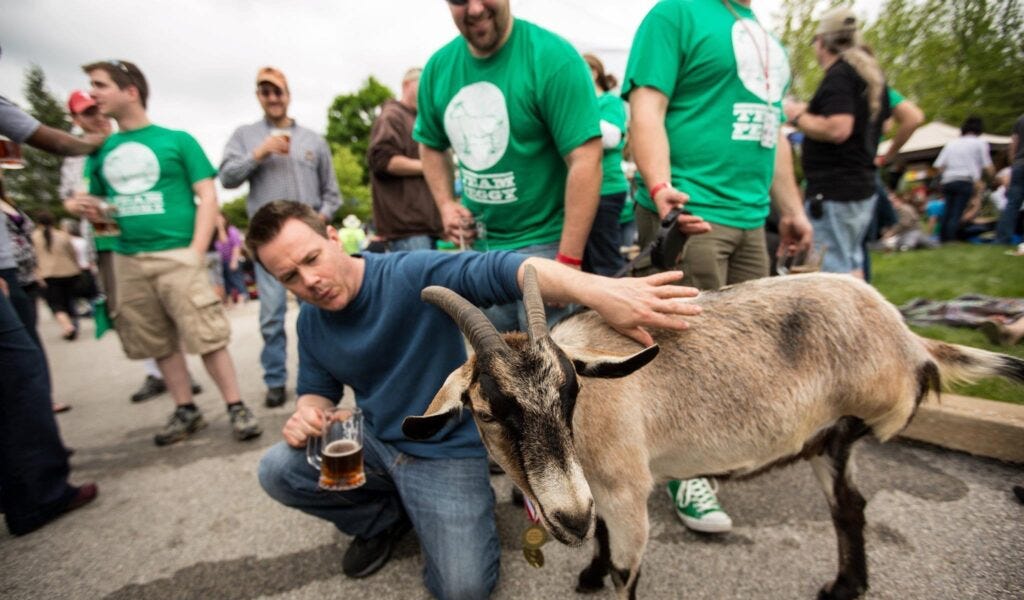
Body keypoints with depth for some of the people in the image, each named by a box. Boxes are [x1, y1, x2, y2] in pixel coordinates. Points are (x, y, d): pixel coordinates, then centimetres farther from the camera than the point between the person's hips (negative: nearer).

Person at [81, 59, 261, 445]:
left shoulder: (177, 140, 2)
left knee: (207, 337, -8)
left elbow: (208, 197, -3)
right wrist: (89, 210, -4)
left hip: (177, 256, -5)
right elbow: (97, 203, 22)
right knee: (158, 342, 10)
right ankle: (186, 411, 22)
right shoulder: (100, 151, 15)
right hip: (127, 261, 6)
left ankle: (236, 408, 2)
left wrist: (196, 252, -12)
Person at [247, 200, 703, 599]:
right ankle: (386, 518, 13)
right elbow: (318, 389, 13)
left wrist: (597, 290, -57)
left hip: (444, 451, -6)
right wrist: (307, 415, -13)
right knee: (277, 470, -11)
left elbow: (501, 271, -40)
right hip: (373, 441, 6)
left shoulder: (412, 276, -25)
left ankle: (431, 513, 19)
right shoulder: (310, 322, -1)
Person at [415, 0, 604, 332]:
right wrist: (446, 205, 0)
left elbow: (586, 160, -21)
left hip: (544, 243, -5)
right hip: (479, 245, 6)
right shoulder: (438, 67, 3)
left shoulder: (551, 56, -15)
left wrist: (569, 260, -23)